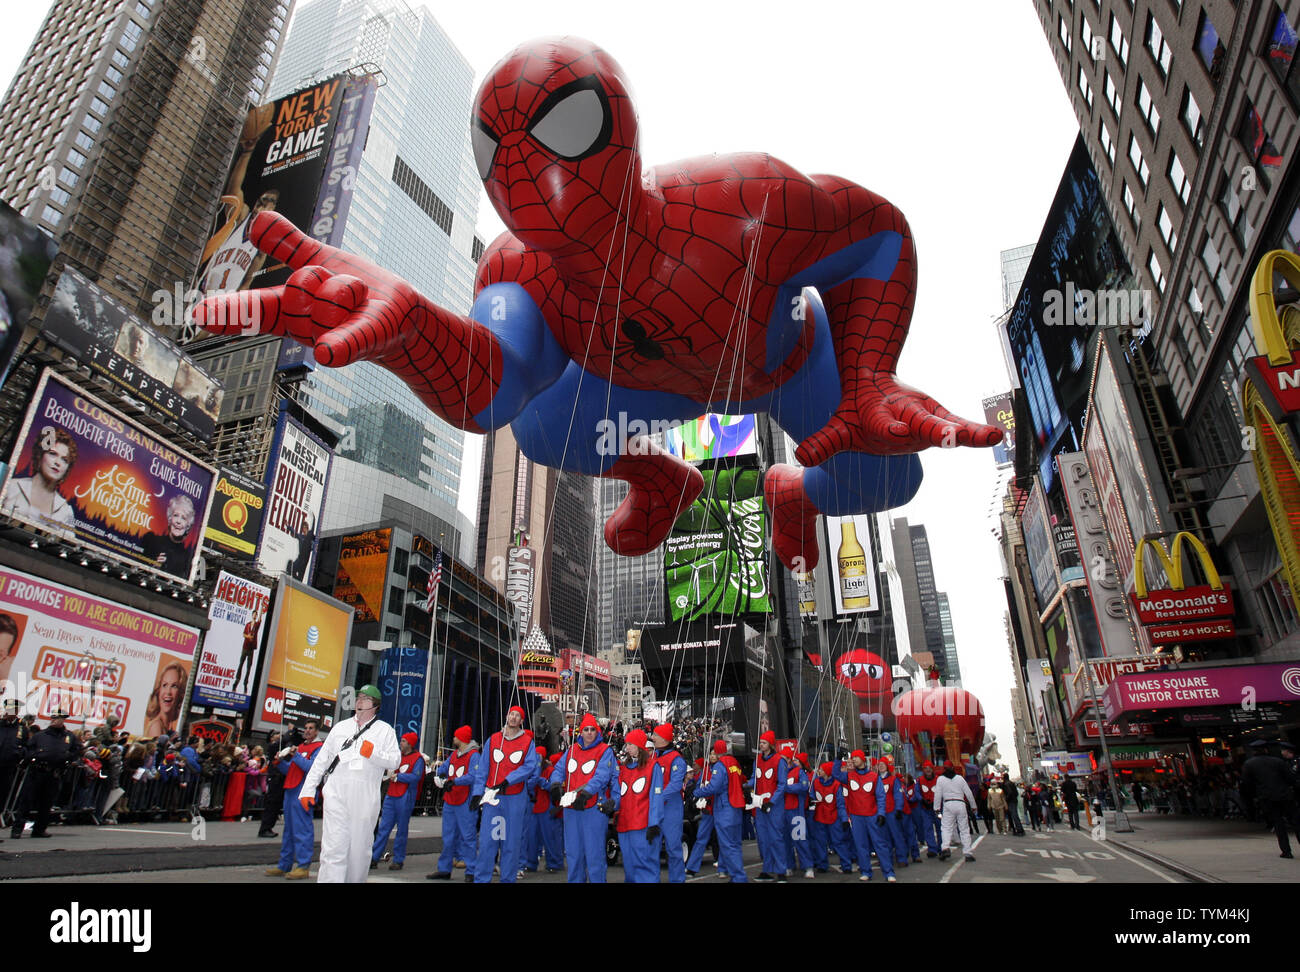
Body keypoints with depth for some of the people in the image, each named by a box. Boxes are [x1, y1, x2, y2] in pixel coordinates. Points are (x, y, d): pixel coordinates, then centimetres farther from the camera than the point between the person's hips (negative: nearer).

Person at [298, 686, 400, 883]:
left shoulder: (385, 730, 8)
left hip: (365, 799, -1)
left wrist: (373, 753, -16)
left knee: (360, 848, 6)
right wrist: (308, 789, 15)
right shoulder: (341, 727, 17)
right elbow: (322, 760, 19)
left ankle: (356, 880, 21)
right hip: (336, 795, 2)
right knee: (333, 848, -6)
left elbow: (395, 761, 0)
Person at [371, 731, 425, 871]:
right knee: (384, 827, 3)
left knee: (402, 830, 3)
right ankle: (374, 858, 7)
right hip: (391, 795, 6)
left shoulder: (417, 758, -5)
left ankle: (398, 860, 12)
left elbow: (416, 777, -16)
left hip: (405, 798, -5)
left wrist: (397, 776, -11)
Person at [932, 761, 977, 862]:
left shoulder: (940, 779, 5)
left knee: (947, 828, 0)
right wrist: (973, 806, 21)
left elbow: (938, 794, 1)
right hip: (960, 804, 1)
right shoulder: (960, 778, 8)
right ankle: (967, 853, 3)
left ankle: (945, 848, -21)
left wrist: (937, 808, 6)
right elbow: (968, 793, 10)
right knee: (964, 829, 7)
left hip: (948, 804, -1)